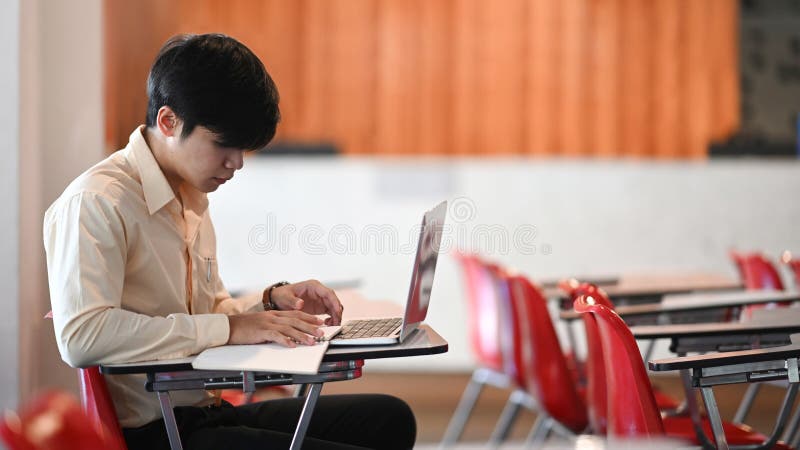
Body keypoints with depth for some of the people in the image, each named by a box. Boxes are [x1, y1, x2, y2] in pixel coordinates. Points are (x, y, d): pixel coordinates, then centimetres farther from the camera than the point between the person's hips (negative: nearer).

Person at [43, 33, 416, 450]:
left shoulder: (190, 200, 17)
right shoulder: (95, 202, -13)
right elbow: (80, 337, -27)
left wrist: (272, 301, 6)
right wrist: (228, 328, -23)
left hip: (206, 411, 10)